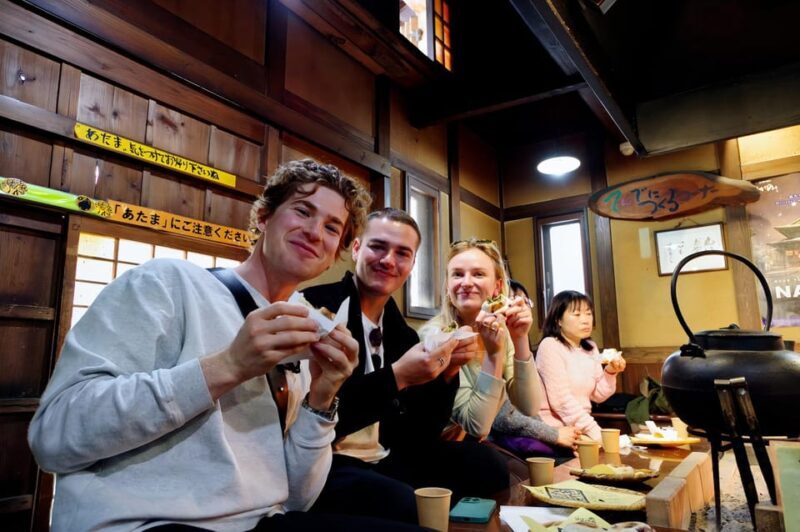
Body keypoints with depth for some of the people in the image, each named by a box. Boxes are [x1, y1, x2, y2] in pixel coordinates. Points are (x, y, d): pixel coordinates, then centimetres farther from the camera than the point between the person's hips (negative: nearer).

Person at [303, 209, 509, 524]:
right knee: (408, 507, -32)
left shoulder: (402, 333, 8)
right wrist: (396, 376, -25)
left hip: (385, 461, 7)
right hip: (322, 464, -7)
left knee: (485, 464, -6)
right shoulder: (316, 308, -13)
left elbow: (420, 433, 8)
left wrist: (447, 372, -7)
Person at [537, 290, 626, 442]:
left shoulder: (591, 348, 11)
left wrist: (610, 372, -4)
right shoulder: (550, 345, -12)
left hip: (581, 429, 7)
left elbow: (597, 396, 11)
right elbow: (560, 400, -18)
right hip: (555, 429, -7)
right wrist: (594, 431, -20)